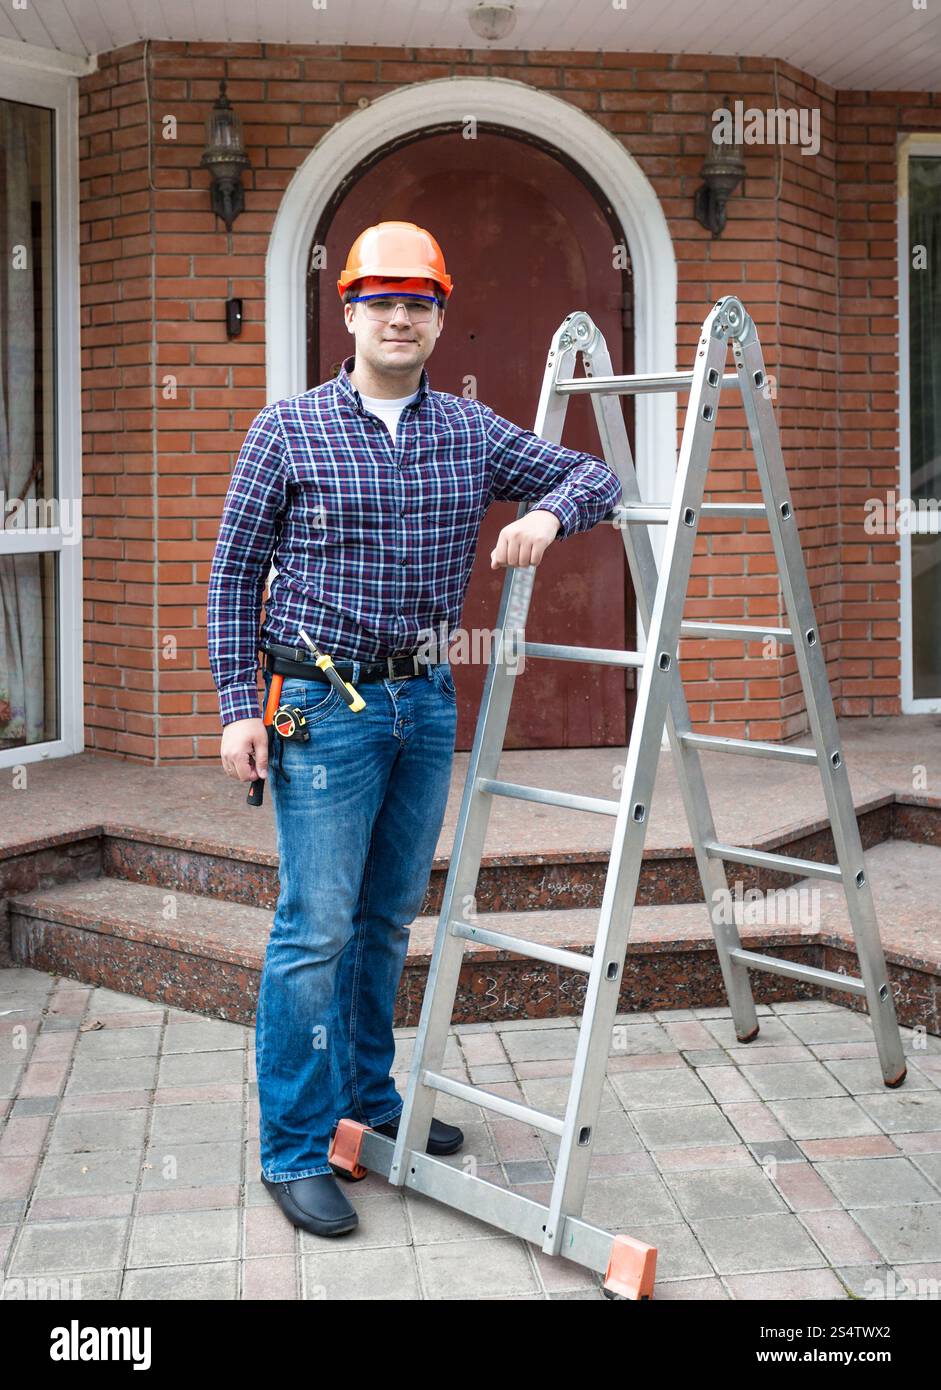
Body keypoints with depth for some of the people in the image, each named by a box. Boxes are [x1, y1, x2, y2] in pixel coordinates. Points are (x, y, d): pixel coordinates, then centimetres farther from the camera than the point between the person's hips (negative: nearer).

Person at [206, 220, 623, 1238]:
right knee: (316, 928, -6)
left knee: (387, 921, 14)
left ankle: (369, 1106, 29)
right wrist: (238, 706, -8)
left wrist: (547, 512, -12)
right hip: (323, 707, -4)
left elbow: (595, 475, 12)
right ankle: (293, 1151, 4)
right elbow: (235, 572, -1)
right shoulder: (288, 430, -2)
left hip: (427, 703, 5)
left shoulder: (474, 432, 8)